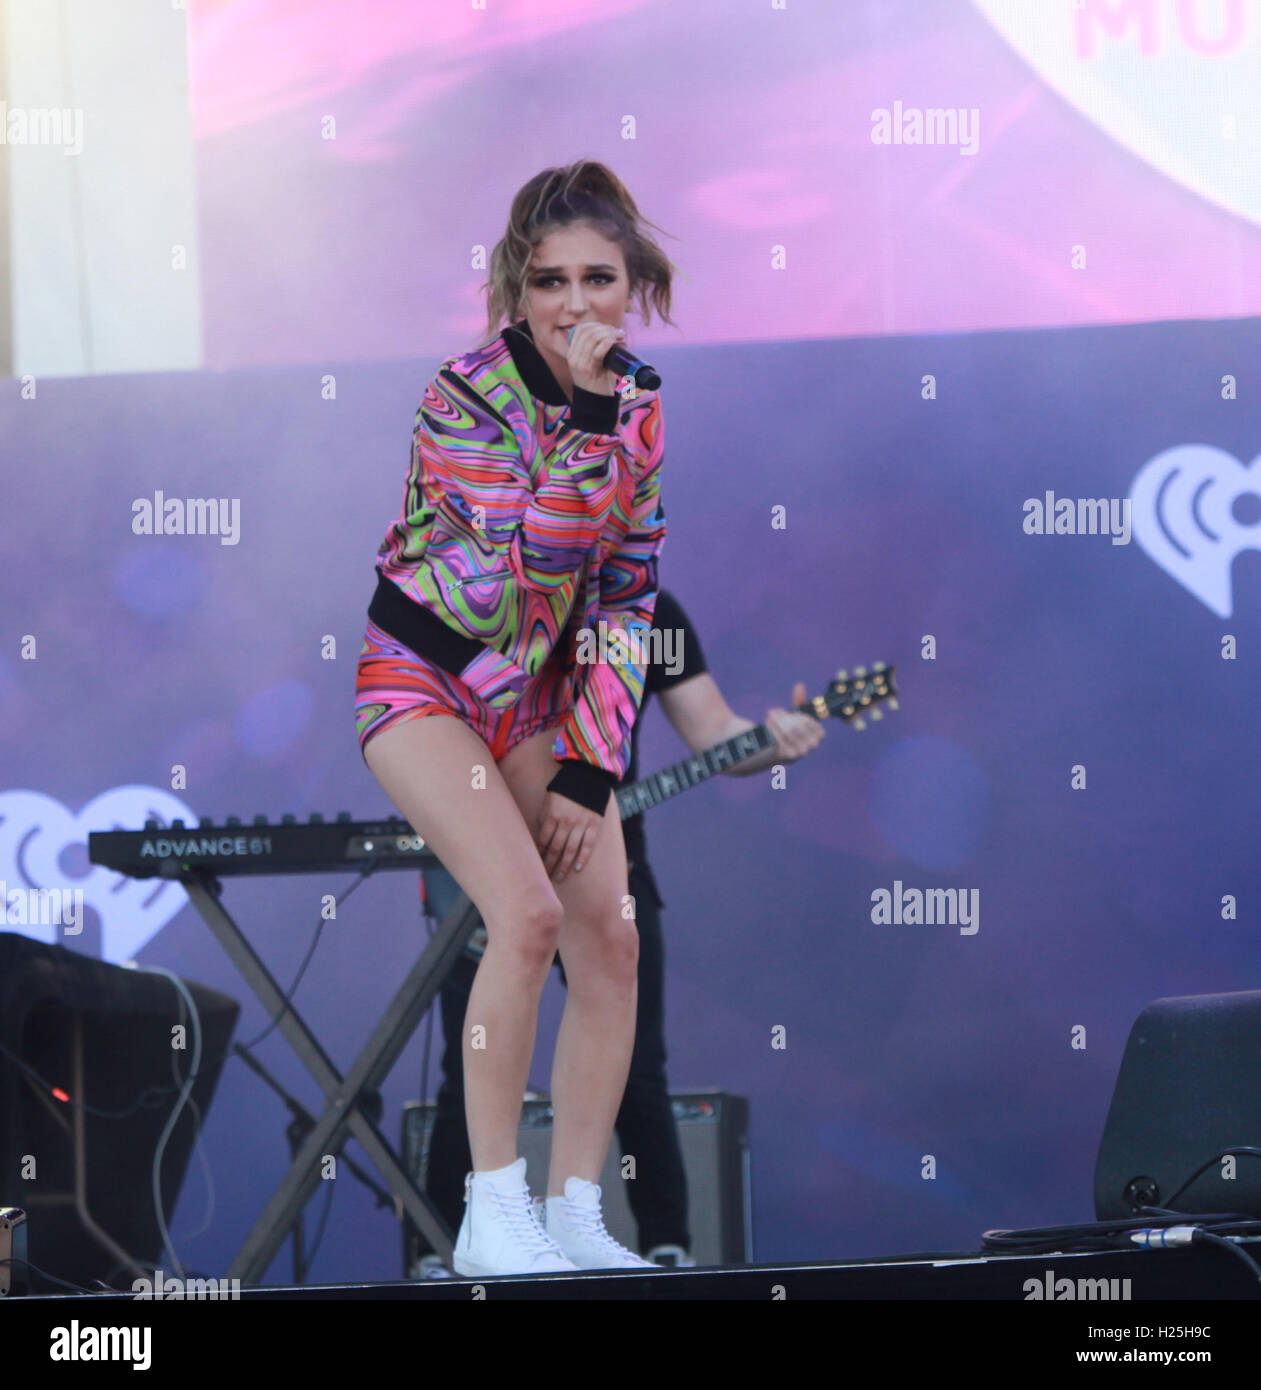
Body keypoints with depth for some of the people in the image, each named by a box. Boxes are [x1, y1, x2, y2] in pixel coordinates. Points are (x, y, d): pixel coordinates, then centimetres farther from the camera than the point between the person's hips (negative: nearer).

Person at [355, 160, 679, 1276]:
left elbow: (625, 596, 3)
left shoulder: (638, 410, -2)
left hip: (544, 690, 6)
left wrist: (590, 768, -4)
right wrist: (587, 414, -36)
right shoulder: (464, 399, -19)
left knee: (610, 937, -5)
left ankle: (576, 1215, 4)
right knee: (526, 911, -23)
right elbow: (531, 559, -31)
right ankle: (491, 1215, -16)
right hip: (426, 675, -6)